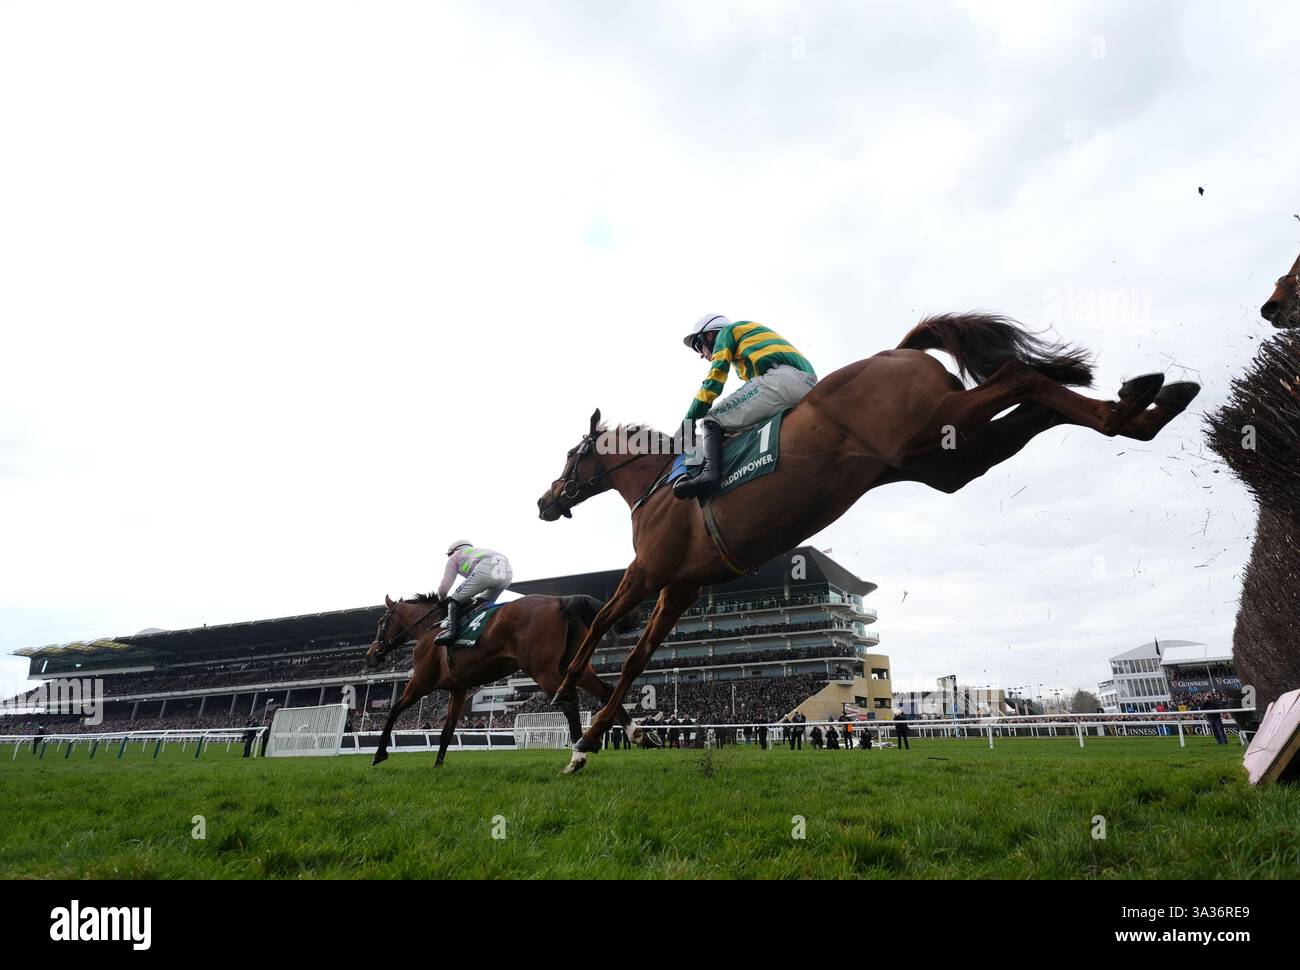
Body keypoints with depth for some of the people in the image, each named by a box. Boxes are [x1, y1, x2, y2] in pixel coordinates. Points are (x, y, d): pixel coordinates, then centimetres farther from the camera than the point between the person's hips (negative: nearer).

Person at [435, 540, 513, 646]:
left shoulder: (454, 557, 29)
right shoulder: (480, 551, 46)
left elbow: (444, 586, 23)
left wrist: (442, 599, 43)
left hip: (485, 571, -6)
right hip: (507, 575, 6)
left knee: (455, 602, 7)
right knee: (484, 603, 27)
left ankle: (452, 631, -11)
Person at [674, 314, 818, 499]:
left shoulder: (727, 332, 18)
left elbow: (713, 381, 5)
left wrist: (687, 422, 5)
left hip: (780, 379, -9)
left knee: (711, 421, -9)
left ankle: (709, 471, -35)